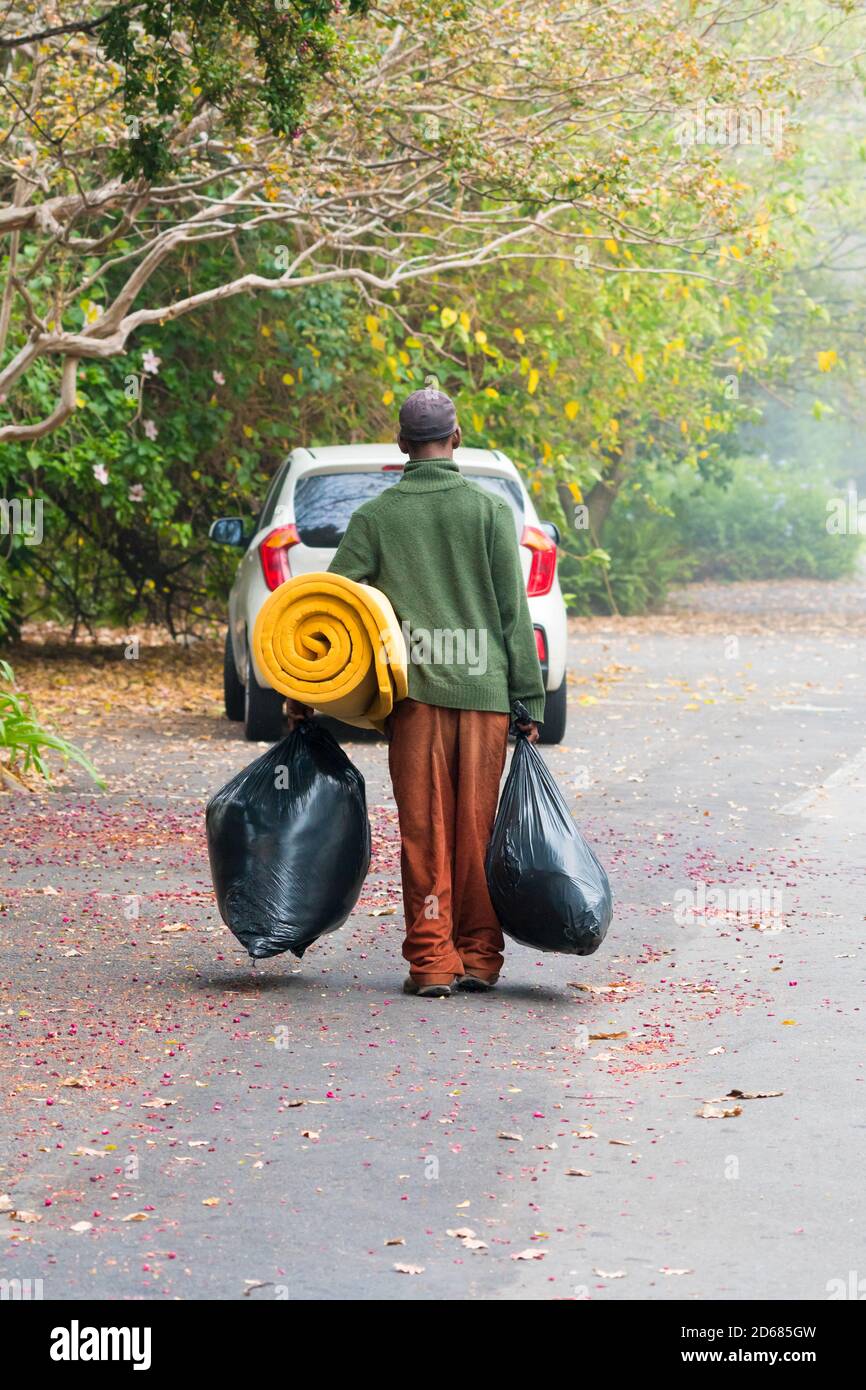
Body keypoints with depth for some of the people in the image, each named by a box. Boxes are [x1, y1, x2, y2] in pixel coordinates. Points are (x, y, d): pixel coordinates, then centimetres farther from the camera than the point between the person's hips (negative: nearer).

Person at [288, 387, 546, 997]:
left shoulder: (374, 517, 4)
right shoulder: (491, 510, 3)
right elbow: (514, 610, 1)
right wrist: (530, 699, 4)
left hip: (414, 690, 0)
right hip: (484, 688, 0)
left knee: (424, 831, 4)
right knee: (477, 827, 6)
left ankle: (431, 958, 2)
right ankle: (479, 957, 10)